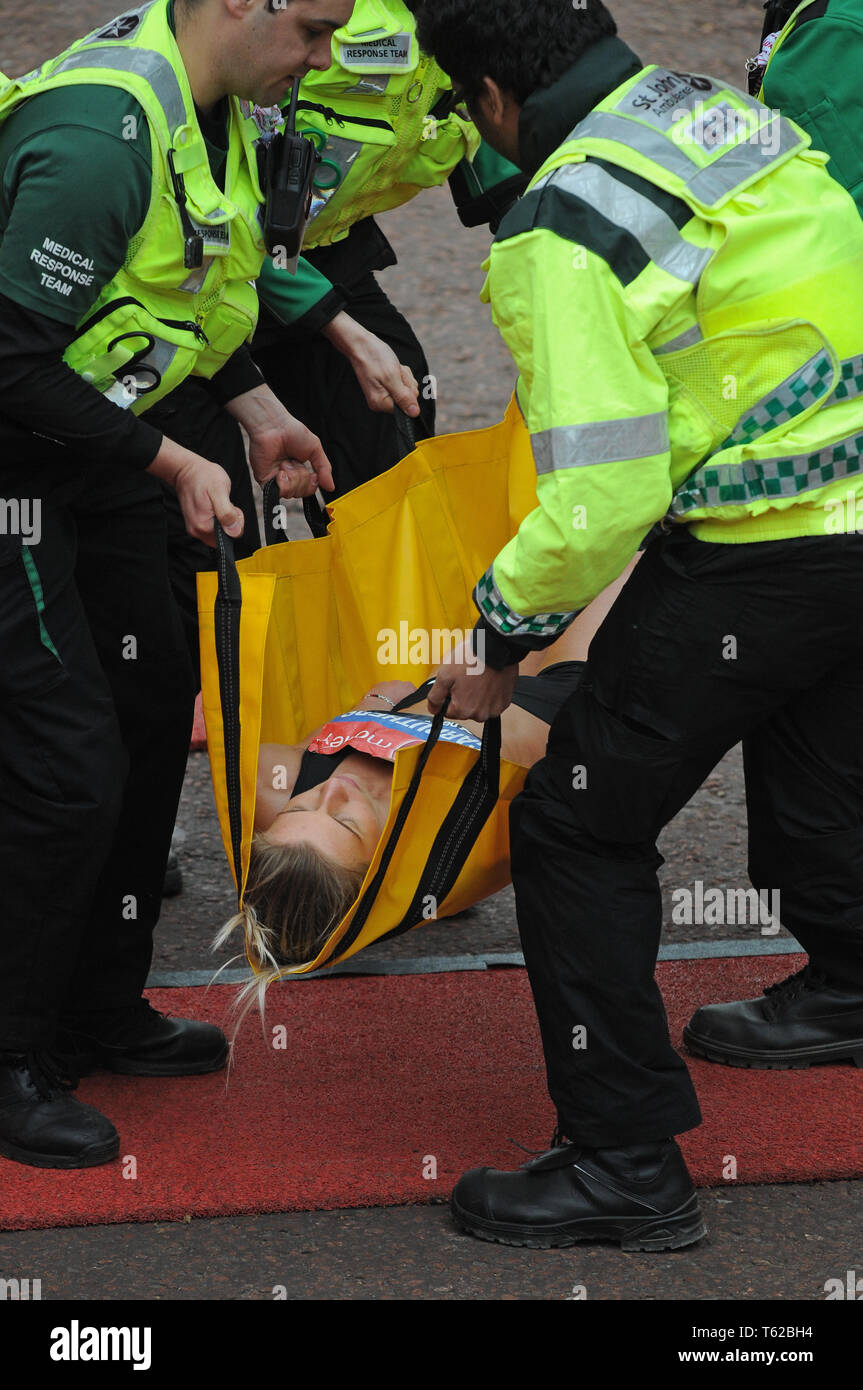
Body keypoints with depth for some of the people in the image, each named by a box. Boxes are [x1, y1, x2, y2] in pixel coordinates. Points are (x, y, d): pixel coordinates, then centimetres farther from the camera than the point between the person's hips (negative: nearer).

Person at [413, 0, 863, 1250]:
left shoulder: (563, 236, -19)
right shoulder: (729, 111, 6)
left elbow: (602, 499, -23)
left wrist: (503, 637, -8)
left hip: (757, 561, -9)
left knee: (577, 828, 0)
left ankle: (625, 1159, 3)